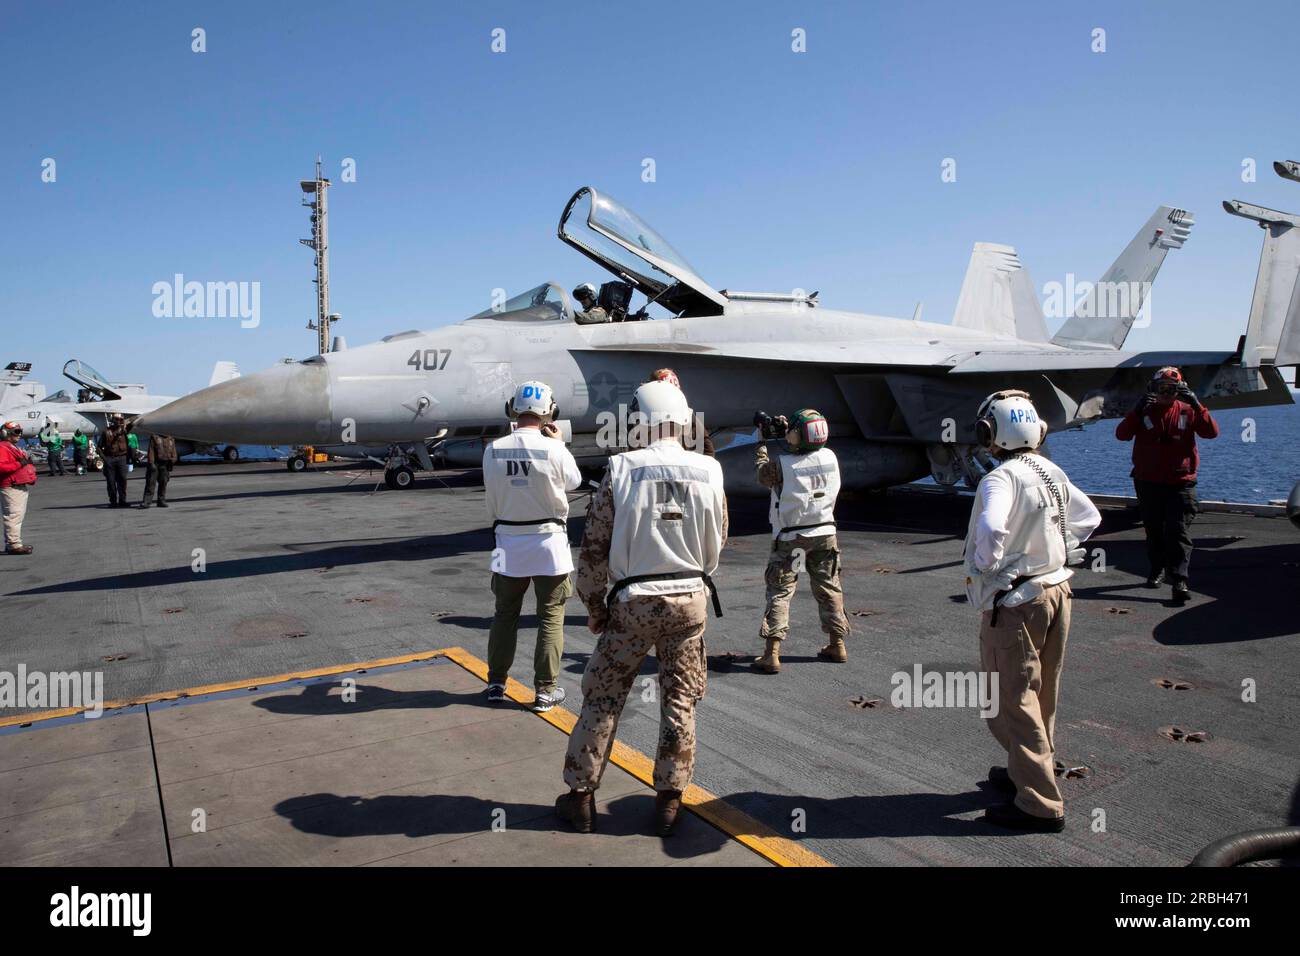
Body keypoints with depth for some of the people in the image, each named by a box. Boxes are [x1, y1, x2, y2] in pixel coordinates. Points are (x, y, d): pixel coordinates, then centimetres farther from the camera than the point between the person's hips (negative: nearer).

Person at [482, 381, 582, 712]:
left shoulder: (493, 450, -8)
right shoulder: (553, 450, -16)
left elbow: (491, 493, 2)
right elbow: (573, 481, 3)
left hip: (508, 541, 3)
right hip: (548, 540, -3)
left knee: (505, 614, 18)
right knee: (551, 618, 9)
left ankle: (496, 683, 28)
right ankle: (544, 691, 14)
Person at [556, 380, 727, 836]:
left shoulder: (620, 470, -12)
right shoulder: (708, 472, -4)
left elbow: (595, 547, -8)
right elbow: (716, 543, 7)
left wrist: (593, 603, 5)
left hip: (634, 601, -2)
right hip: (690, 599, 2)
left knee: (603, 697, 12)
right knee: (679, 701, 14)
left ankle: (580, 796, 22)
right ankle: (668, 800, 23)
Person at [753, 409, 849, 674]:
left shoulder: (782, 465, -19)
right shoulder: (830, 457, -6)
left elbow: (761, 474, 2)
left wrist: (762, 444, 14)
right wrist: (786, 434, 18)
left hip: (790, 538, -4)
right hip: (825, 533, 4)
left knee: (779, 592, 3)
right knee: (829, 589, 16)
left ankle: (772, 653, -2)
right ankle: (837, 645, 24)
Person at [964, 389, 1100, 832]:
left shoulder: (1002, 478, -21)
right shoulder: (1053, 474, 6)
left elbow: (991, 529, -38)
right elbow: (1089, 518, 17)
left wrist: (984, 566, -20)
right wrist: (1060, 554, 14)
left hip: (1014, 602, -9)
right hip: (1056, 592, 9)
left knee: (1013, 701, 0)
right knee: (1041, 694, 21)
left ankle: (1040, 804, 6)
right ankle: (1030, 771, 37)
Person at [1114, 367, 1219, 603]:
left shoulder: (1187, 412, 2)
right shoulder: (1144, 411, 0)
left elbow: (1212, 432, -10)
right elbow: (1121, 434, -12)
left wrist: (1197, 406, -19)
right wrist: (1137, 410, -24)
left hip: (1180, 483, -1)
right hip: (1148, 483, 1)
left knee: (1179, 532, -8)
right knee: (1153, 530, 13)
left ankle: (1179, 580, -9)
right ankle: (1157, 570, 31)